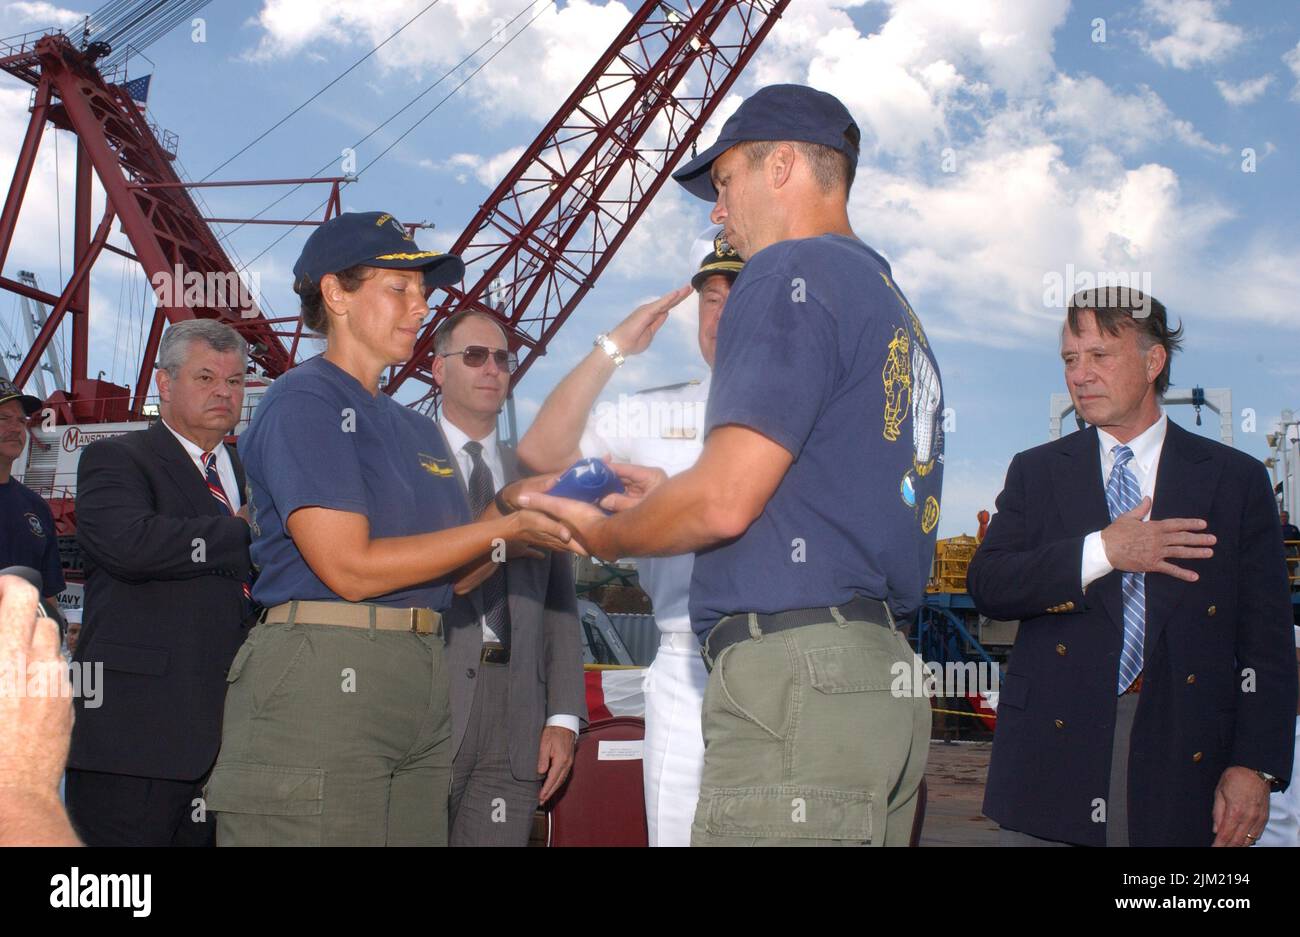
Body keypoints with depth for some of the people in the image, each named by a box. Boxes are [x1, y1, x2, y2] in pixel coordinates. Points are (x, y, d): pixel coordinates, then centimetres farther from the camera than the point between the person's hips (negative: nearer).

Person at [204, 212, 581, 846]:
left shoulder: (418, 431, 20)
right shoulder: (301, 400, -5)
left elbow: (444, 574, 15)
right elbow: (350, 568, -14)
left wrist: (513, 507, -1)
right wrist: (506, 528, -12)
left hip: (422, 688, 8)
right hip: (322, 681, -8)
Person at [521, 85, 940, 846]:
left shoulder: (791, 275, -6)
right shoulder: (897, 312, 22)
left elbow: (725, 500, -15)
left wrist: (605, 535, 4)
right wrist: (667, 500, 25)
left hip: (796, 677, -9)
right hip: (887, 677, 9)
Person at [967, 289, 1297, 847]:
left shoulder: (1236, 479, 7)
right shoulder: (1035, 472, 12)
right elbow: (986, 585, -1)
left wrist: (1255, 766, -7)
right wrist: (1101, 551, -13)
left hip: (1181, 759, -1)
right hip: (1054, 753, 1)